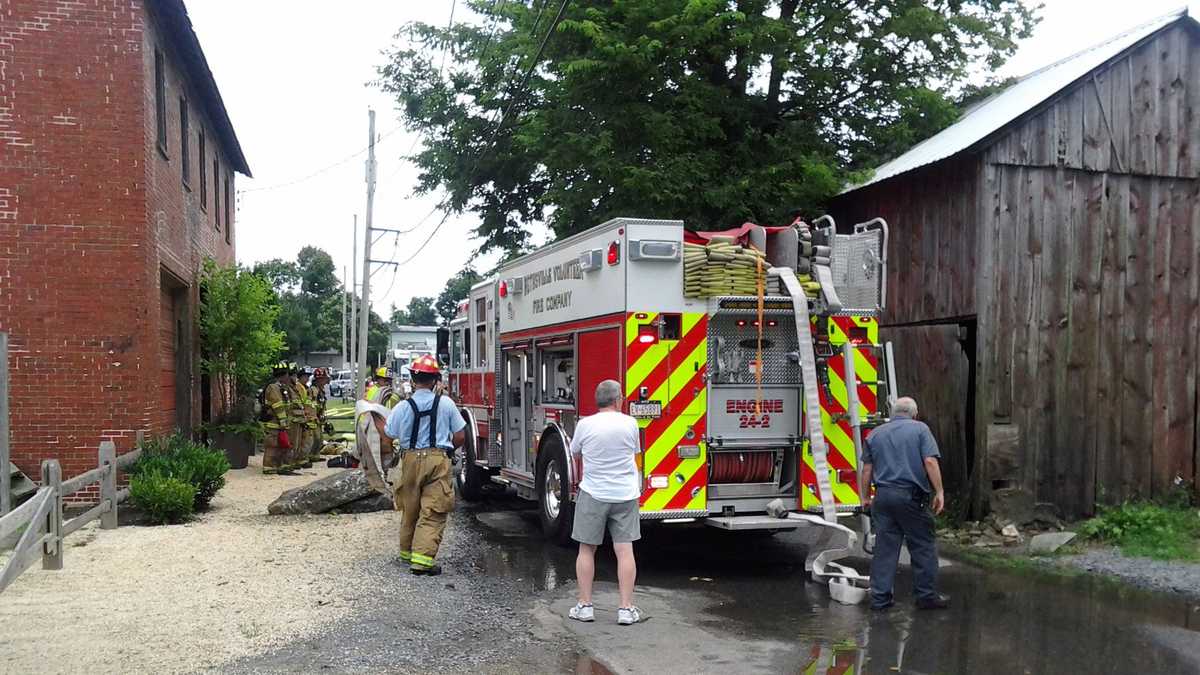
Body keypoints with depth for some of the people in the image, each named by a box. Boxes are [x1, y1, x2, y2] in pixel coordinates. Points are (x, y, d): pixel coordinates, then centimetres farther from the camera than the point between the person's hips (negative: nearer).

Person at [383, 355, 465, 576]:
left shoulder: (403, 407, -4)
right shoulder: (446, 404, -3)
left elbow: (388, 438, 3)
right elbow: (460, 436, 3)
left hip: (411, 460, 2)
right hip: (438, 460, -2)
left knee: (410, 508, 17)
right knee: (433, 512, -2)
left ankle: (407, 552, 33)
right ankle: (422, 557, -12)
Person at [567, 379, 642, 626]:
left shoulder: (585, 424, -7)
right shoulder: (630, 423, -4)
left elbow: (574, 452, 10)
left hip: (593, 494, -1)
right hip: (626, 495, 1)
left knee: (586, 549, 11)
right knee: (624, 550, 4)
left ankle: (585, 605, 14)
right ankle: (626, 608, 4)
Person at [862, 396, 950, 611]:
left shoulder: (875, 433, 12)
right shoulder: (920, 429, 1)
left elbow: (867, 468, 11)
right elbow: (930, 461, -10)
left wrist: (866, 497, 18)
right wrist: (939, 492, -7)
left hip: (883, 496, 4)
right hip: (911, 496, -4)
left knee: (884, 547, 6)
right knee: (923, 546, 6)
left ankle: (880, 597, 7)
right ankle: (927, 595, 11)